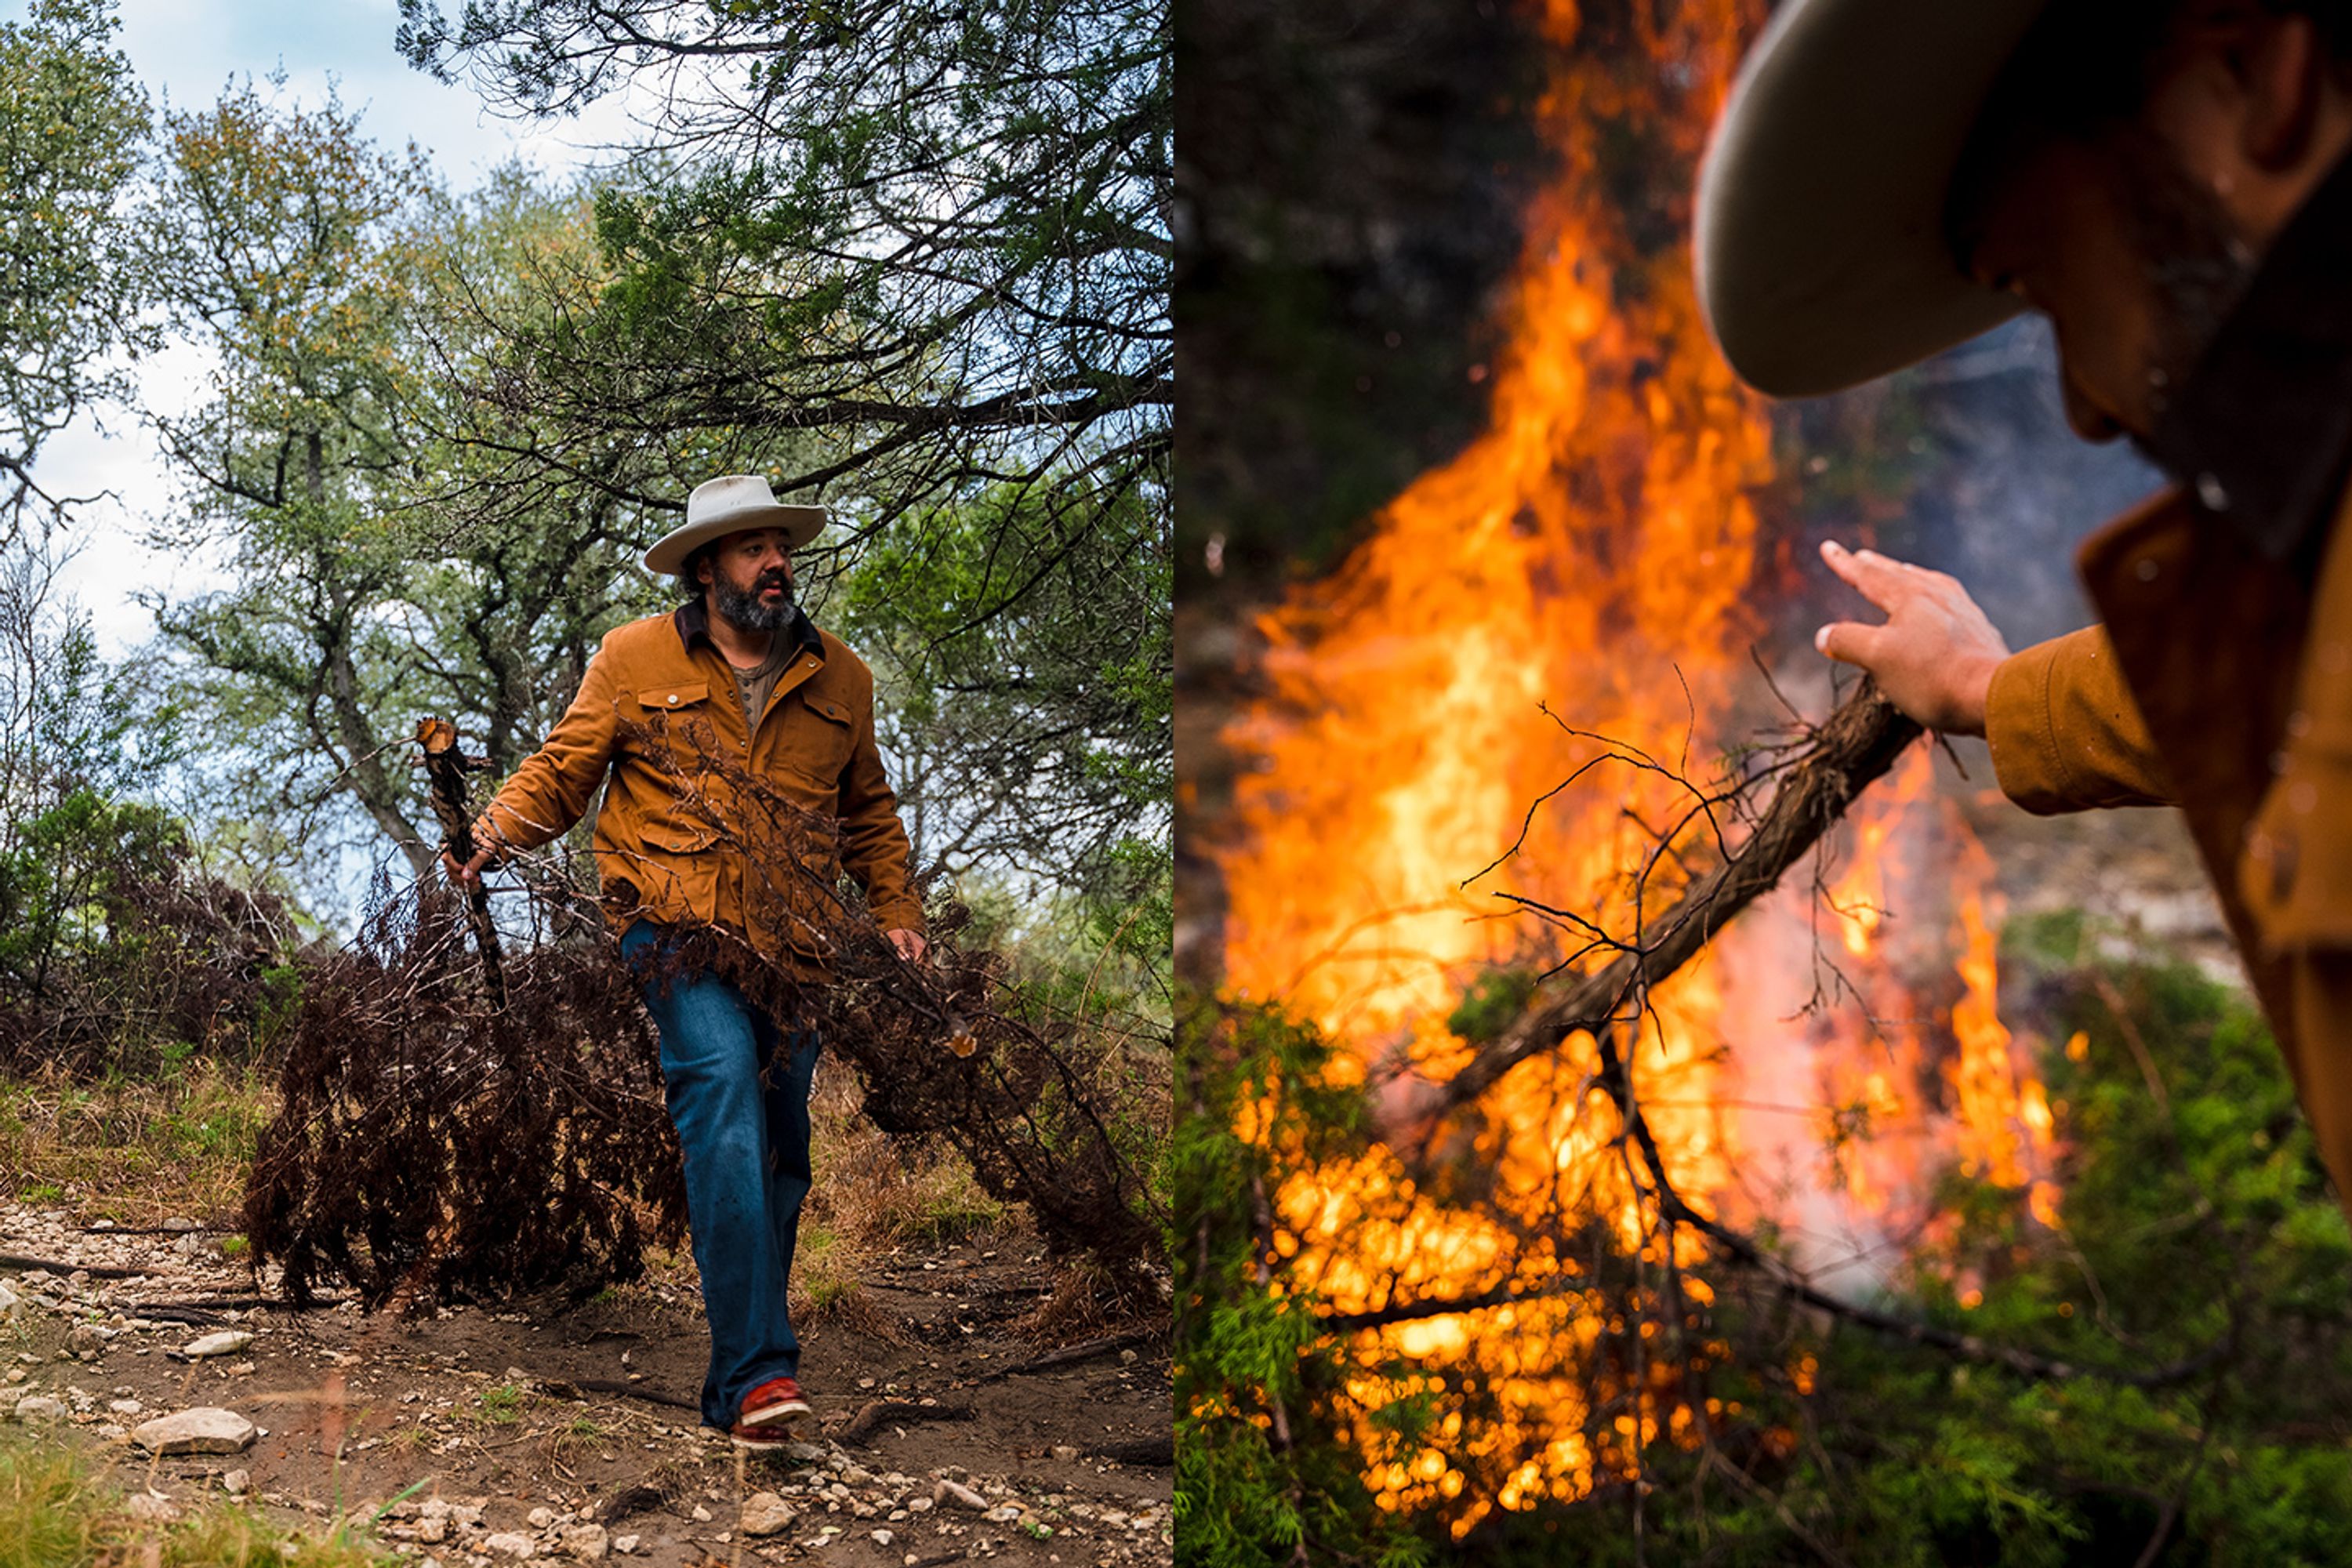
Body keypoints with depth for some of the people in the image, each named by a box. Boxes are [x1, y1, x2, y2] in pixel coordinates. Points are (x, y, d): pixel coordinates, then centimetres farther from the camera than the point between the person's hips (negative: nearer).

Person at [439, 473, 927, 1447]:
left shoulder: (840, 678, 16)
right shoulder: (635, 658, 6)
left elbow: (868, 812, 27)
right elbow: (560, 771, 8)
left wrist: (896, 910, 16)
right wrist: (489, 839, -10)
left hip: (794, 946, 4)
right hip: (676, 927, -4)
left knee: (776, 1154, 6)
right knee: (724, 1079, -27)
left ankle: (733, 1396, 20)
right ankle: (759, 1369, -30)